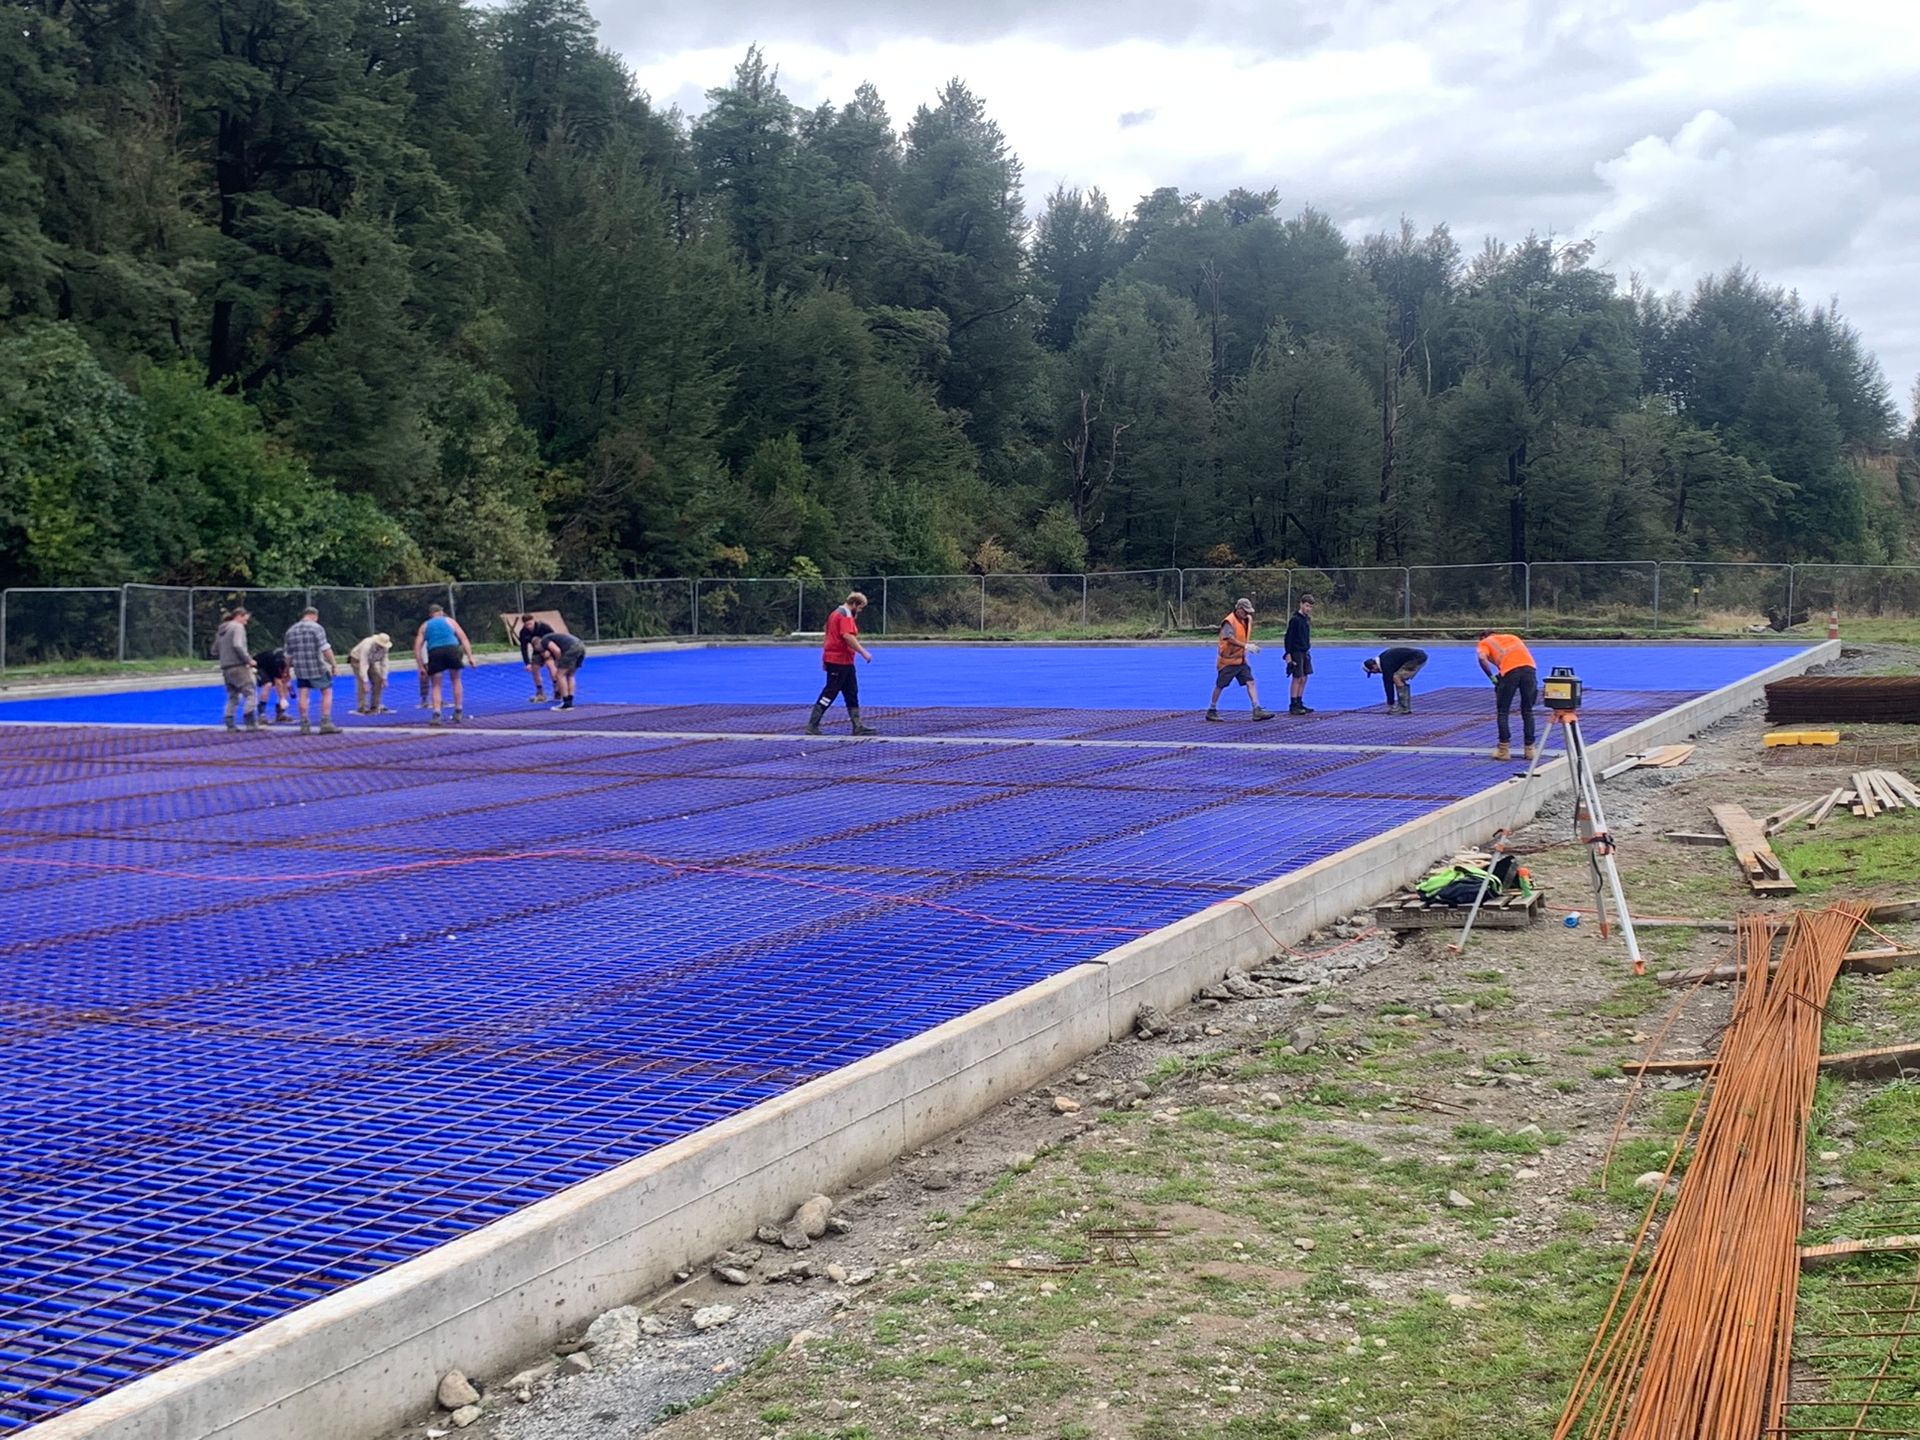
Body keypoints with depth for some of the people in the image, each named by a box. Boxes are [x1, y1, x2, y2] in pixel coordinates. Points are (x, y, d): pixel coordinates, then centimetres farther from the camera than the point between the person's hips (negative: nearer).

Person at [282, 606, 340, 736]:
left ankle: (304, 725, 4)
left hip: (300, 669, 5)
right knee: (327, 692, 4)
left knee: (304, 695, 6)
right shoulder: (316, 628, -7)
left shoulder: (291, 630, 11)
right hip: (318, 667, -5)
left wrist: (288, 669, 25)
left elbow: (288, 654, 15)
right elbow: (326, 649, -13)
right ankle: (326, 723, -4)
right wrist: (333, 664, -9)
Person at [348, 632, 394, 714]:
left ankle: (375, 707, 3)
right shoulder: (367, 646, -39)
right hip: (357, 660, -6)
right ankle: (361, 709, -22)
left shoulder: (385, 648, -21)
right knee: (362, 682, -22)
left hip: (371, 661, 6)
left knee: (378, 681, -5)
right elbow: (363, 665, -41)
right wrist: (365, 682, -43)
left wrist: (384, 679, -17)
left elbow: (383, 663, -13)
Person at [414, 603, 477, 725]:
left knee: (436, 686, 8)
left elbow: (417, 647, 13)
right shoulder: (450, 621, 22)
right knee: (456, 680, 18)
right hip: (452, 649, 0)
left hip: (434, 652, 0)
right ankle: (458, 712, 18)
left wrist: (421, 666, 12)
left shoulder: (424, 626, 23)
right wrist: (470, 656, 4)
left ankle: (436, 714, -8)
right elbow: (463, 638, 11)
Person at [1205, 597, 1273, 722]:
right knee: (1220, 686, 3)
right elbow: (1230, 639, -29)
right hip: (1227, 660, -7)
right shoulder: (1229, 622, -17)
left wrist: (1250, 647, 10)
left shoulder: (1247, 619, 9)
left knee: (1250, 682, -4)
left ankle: (1257, 711, -8)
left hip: (1241, 659, 7)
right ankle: (1211, 711, 16)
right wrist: (1246, 646, -34)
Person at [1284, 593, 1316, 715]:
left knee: (1304, 679, 8)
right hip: (1296, 652, -8)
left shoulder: (1307, 619, 11)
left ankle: (1299, 704, 14)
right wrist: (1288, 655, -18)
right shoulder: (1294, 619, -13)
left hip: (1305, 652, 8)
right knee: (1297, 678, -7)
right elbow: (1288, 638, -14)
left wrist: (1308, 650, 16)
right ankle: (1293, 706, -3)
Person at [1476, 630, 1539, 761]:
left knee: (1503, 712, 11)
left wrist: (1492, 677, 5)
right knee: (1527, 711, 15)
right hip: (1529, 667, 3)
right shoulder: (1513, 637, 36)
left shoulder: (1484, 643, 22)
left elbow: (1482, 658, -1)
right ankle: (1530, 749, 16)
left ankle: (1504, 749, 9)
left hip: (1510, 670, -3)